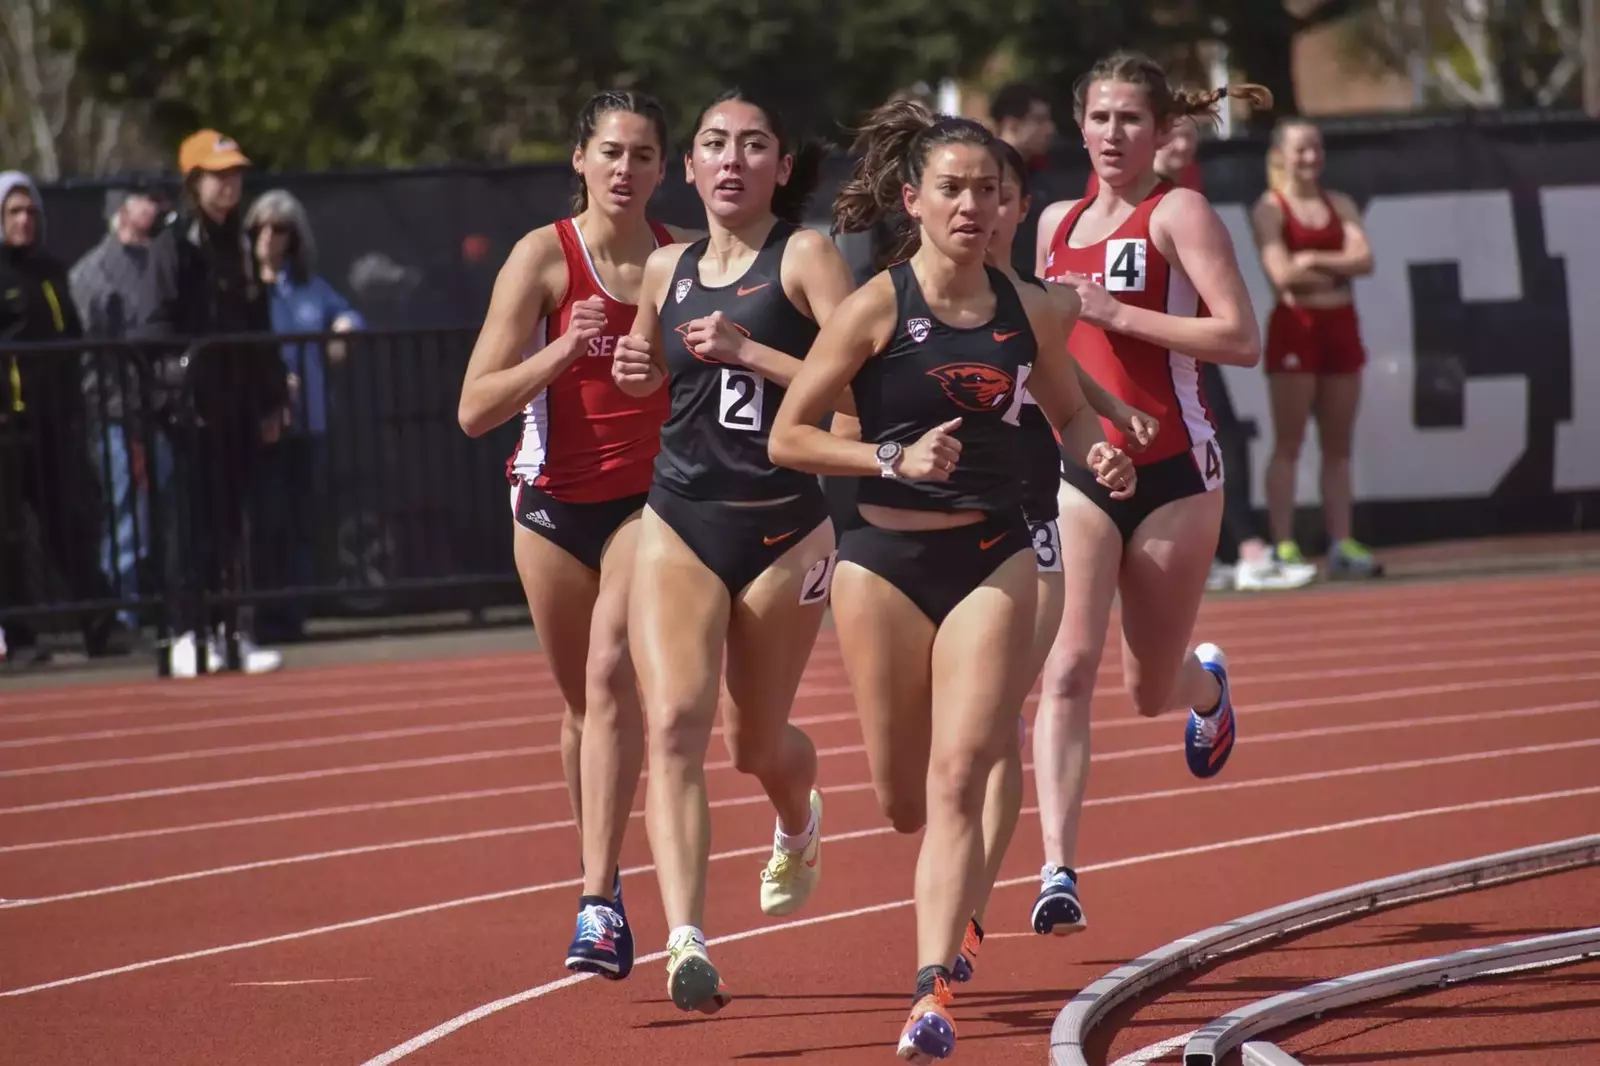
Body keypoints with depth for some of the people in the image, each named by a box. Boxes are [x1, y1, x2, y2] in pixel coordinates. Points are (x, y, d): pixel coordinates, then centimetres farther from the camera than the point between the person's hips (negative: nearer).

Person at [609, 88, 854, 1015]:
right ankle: (687, 945, -26)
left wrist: (747, 350, -22)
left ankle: (800, 822, 51)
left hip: (786, 529, -3)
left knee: (758, 741, 13)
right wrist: (639, 374, 4)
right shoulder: (667, 271, 8)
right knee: (675, 723, -18)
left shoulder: (806, 257, -6)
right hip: (680, 523, 3)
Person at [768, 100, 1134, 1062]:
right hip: (886, 559, -1)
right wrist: (895, 459, -19)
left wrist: (1098, 456, -3)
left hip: (993, 561, 1)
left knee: (957, 781, -14)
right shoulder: (876, 311, -7)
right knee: (906, 800, 9)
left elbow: (1071, 411, 20)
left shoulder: (1028, 312, 2)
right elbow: (787, 437, -6)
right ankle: (954, 894, 46)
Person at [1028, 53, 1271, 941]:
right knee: (1068, 667, -15)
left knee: (1150, 692, 10)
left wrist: (1118, 314, -20)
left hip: (1172, 470, -3)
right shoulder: (1057, 223, 11)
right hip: (1076, 469, 3)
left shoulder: (1178, 214, -6)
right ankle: (1058, 871, -20)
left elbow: (1241, 339, -17)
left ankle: (1206, 684, 49)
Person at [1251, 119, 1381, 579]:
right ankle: (1284, 547, -4)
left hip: (1340, 328, 5)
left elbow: (1364, 259, -4)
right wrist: (1339, 265, -6)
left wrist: (1311, 260, -13)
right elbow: (1284, 276, -15)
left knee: (1338, 445, 7)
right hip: (1295, 328, -5)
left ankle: (1341, 544, 9)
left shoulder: (1339, 205, 12)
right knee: (1288, 444, -4)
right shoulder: (1270, 209, -3)